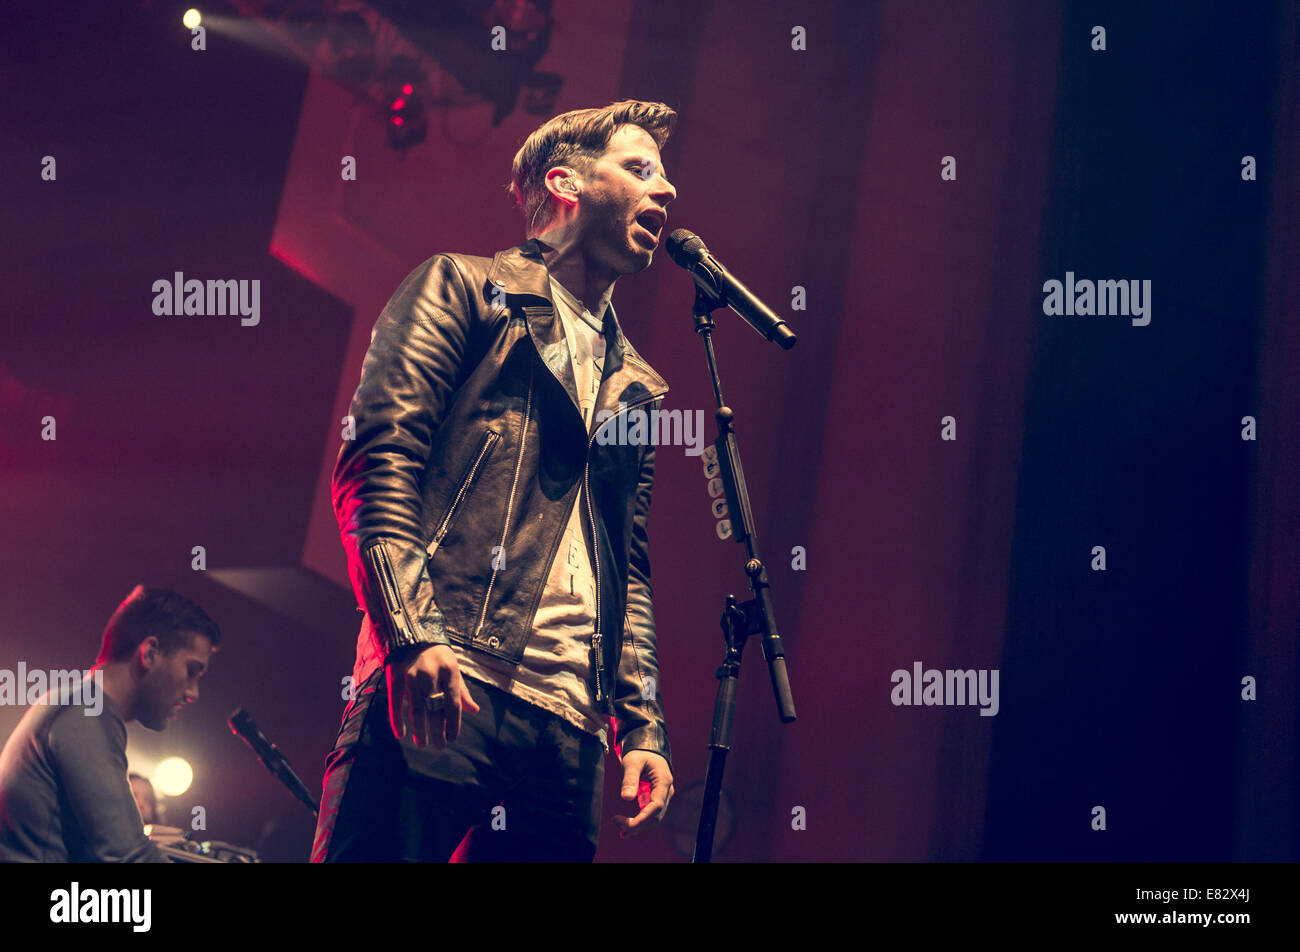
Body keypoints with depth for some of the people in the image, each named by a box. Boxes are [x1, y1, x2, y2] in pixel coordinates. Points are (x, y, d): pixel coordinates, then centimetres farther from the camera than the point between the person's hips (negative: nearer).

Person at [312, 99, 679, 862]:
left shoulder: (635, 387, 27)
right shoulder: (464, 290, 9)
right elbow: (376, 465, -3)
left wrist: (643, 727, 12)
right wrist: (415, 633, -17)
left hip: (568, 722, 6)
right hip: (440, 686, -6)